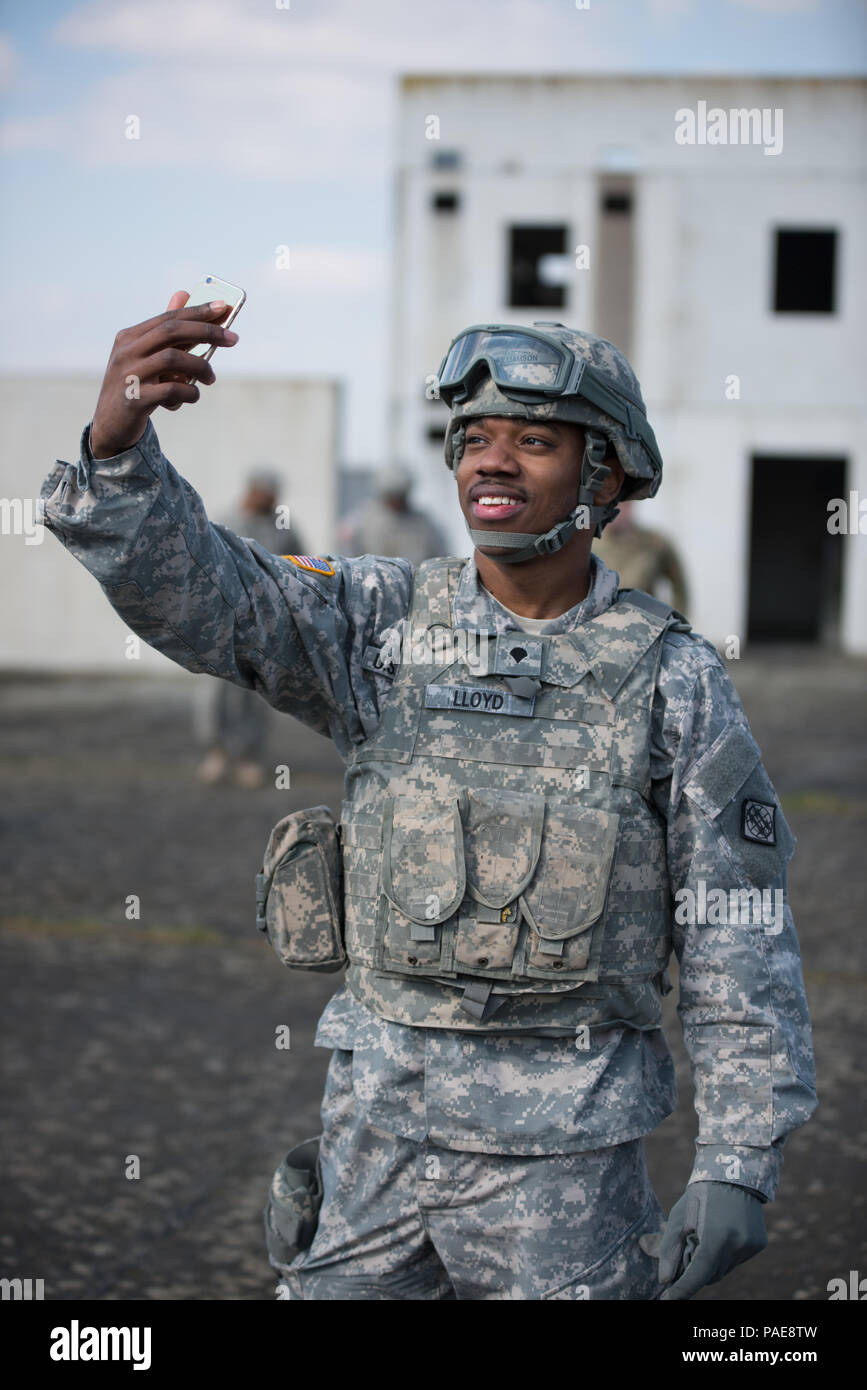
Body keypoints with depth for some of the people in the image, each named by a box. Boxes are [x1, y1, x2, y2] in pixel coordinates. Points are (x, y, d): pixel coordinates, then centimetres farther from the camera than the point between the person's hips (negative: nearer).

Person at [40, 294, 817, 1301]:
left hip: (565, 1144, -2)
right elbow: (189, 590, -16)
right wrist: (118, 442, -36)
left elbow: (738, 945, -3)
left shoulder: (675, 680, -5)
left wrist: (741, 1171, -8)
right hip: (378, 1115, 3)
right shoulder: (382, 620, 0)